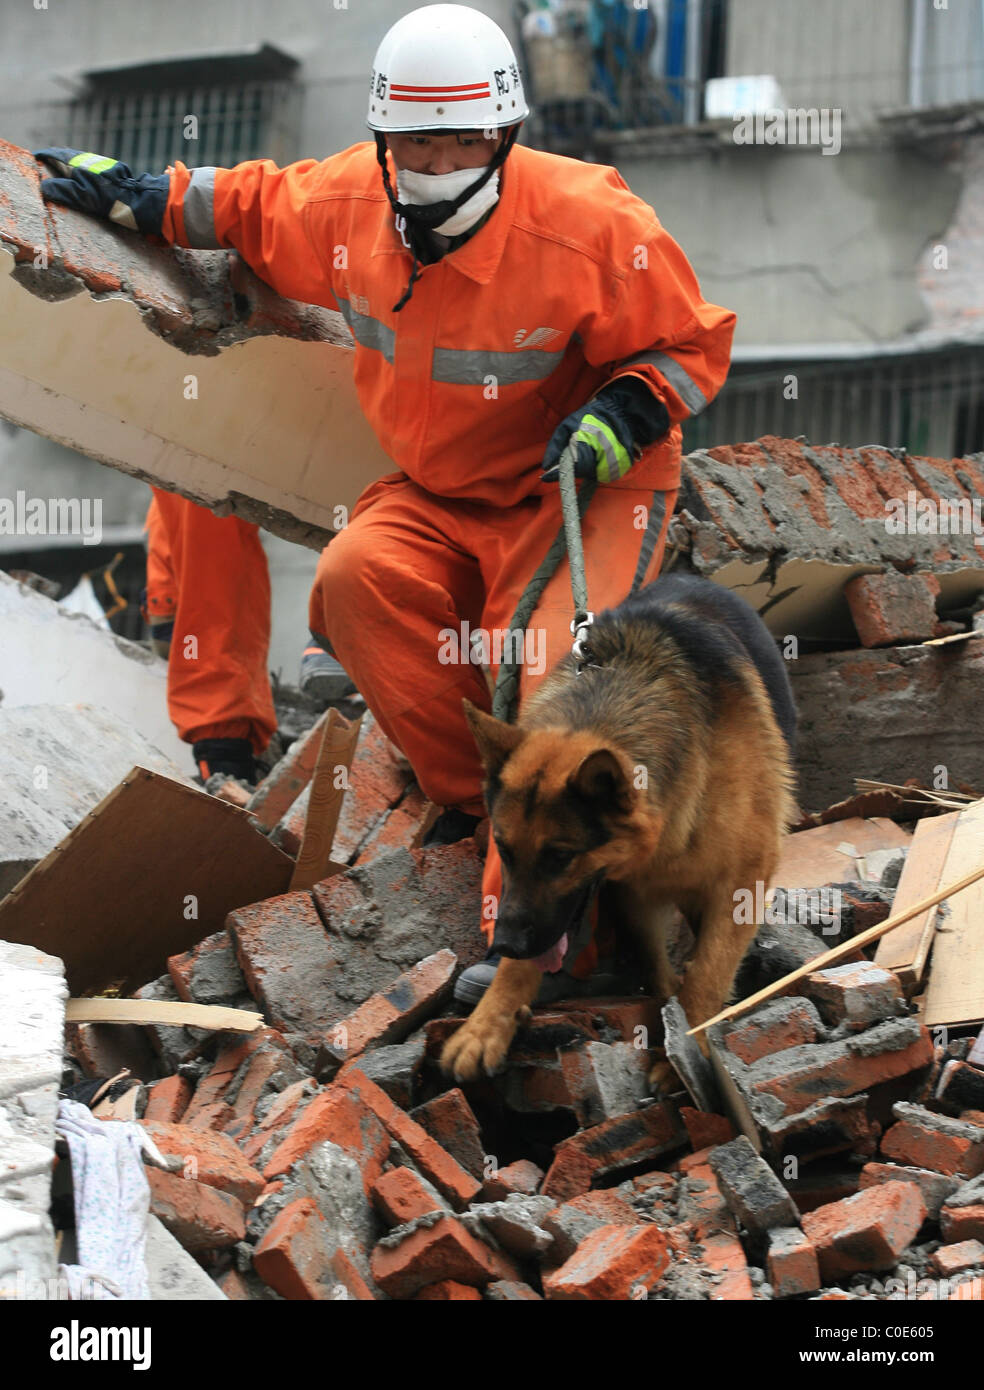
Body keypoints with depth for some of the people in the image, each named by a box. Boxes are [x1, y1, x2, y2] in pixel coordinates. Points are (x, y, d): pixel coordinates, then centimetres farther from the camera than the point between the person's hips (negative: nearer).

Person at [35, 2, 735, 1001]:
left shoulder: (589, 224, -21)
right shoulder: (346, 204, -8)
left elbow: (692, 345, -7)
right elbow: (257, 207, 17)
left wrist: (625, 413, -24)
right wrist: (140, 197, 15)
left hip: (577, 492, -5)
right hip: (437, 498, 5)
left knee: (556, 667, -28)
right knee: (359, 575, -24)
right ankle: (472, 795, -9)